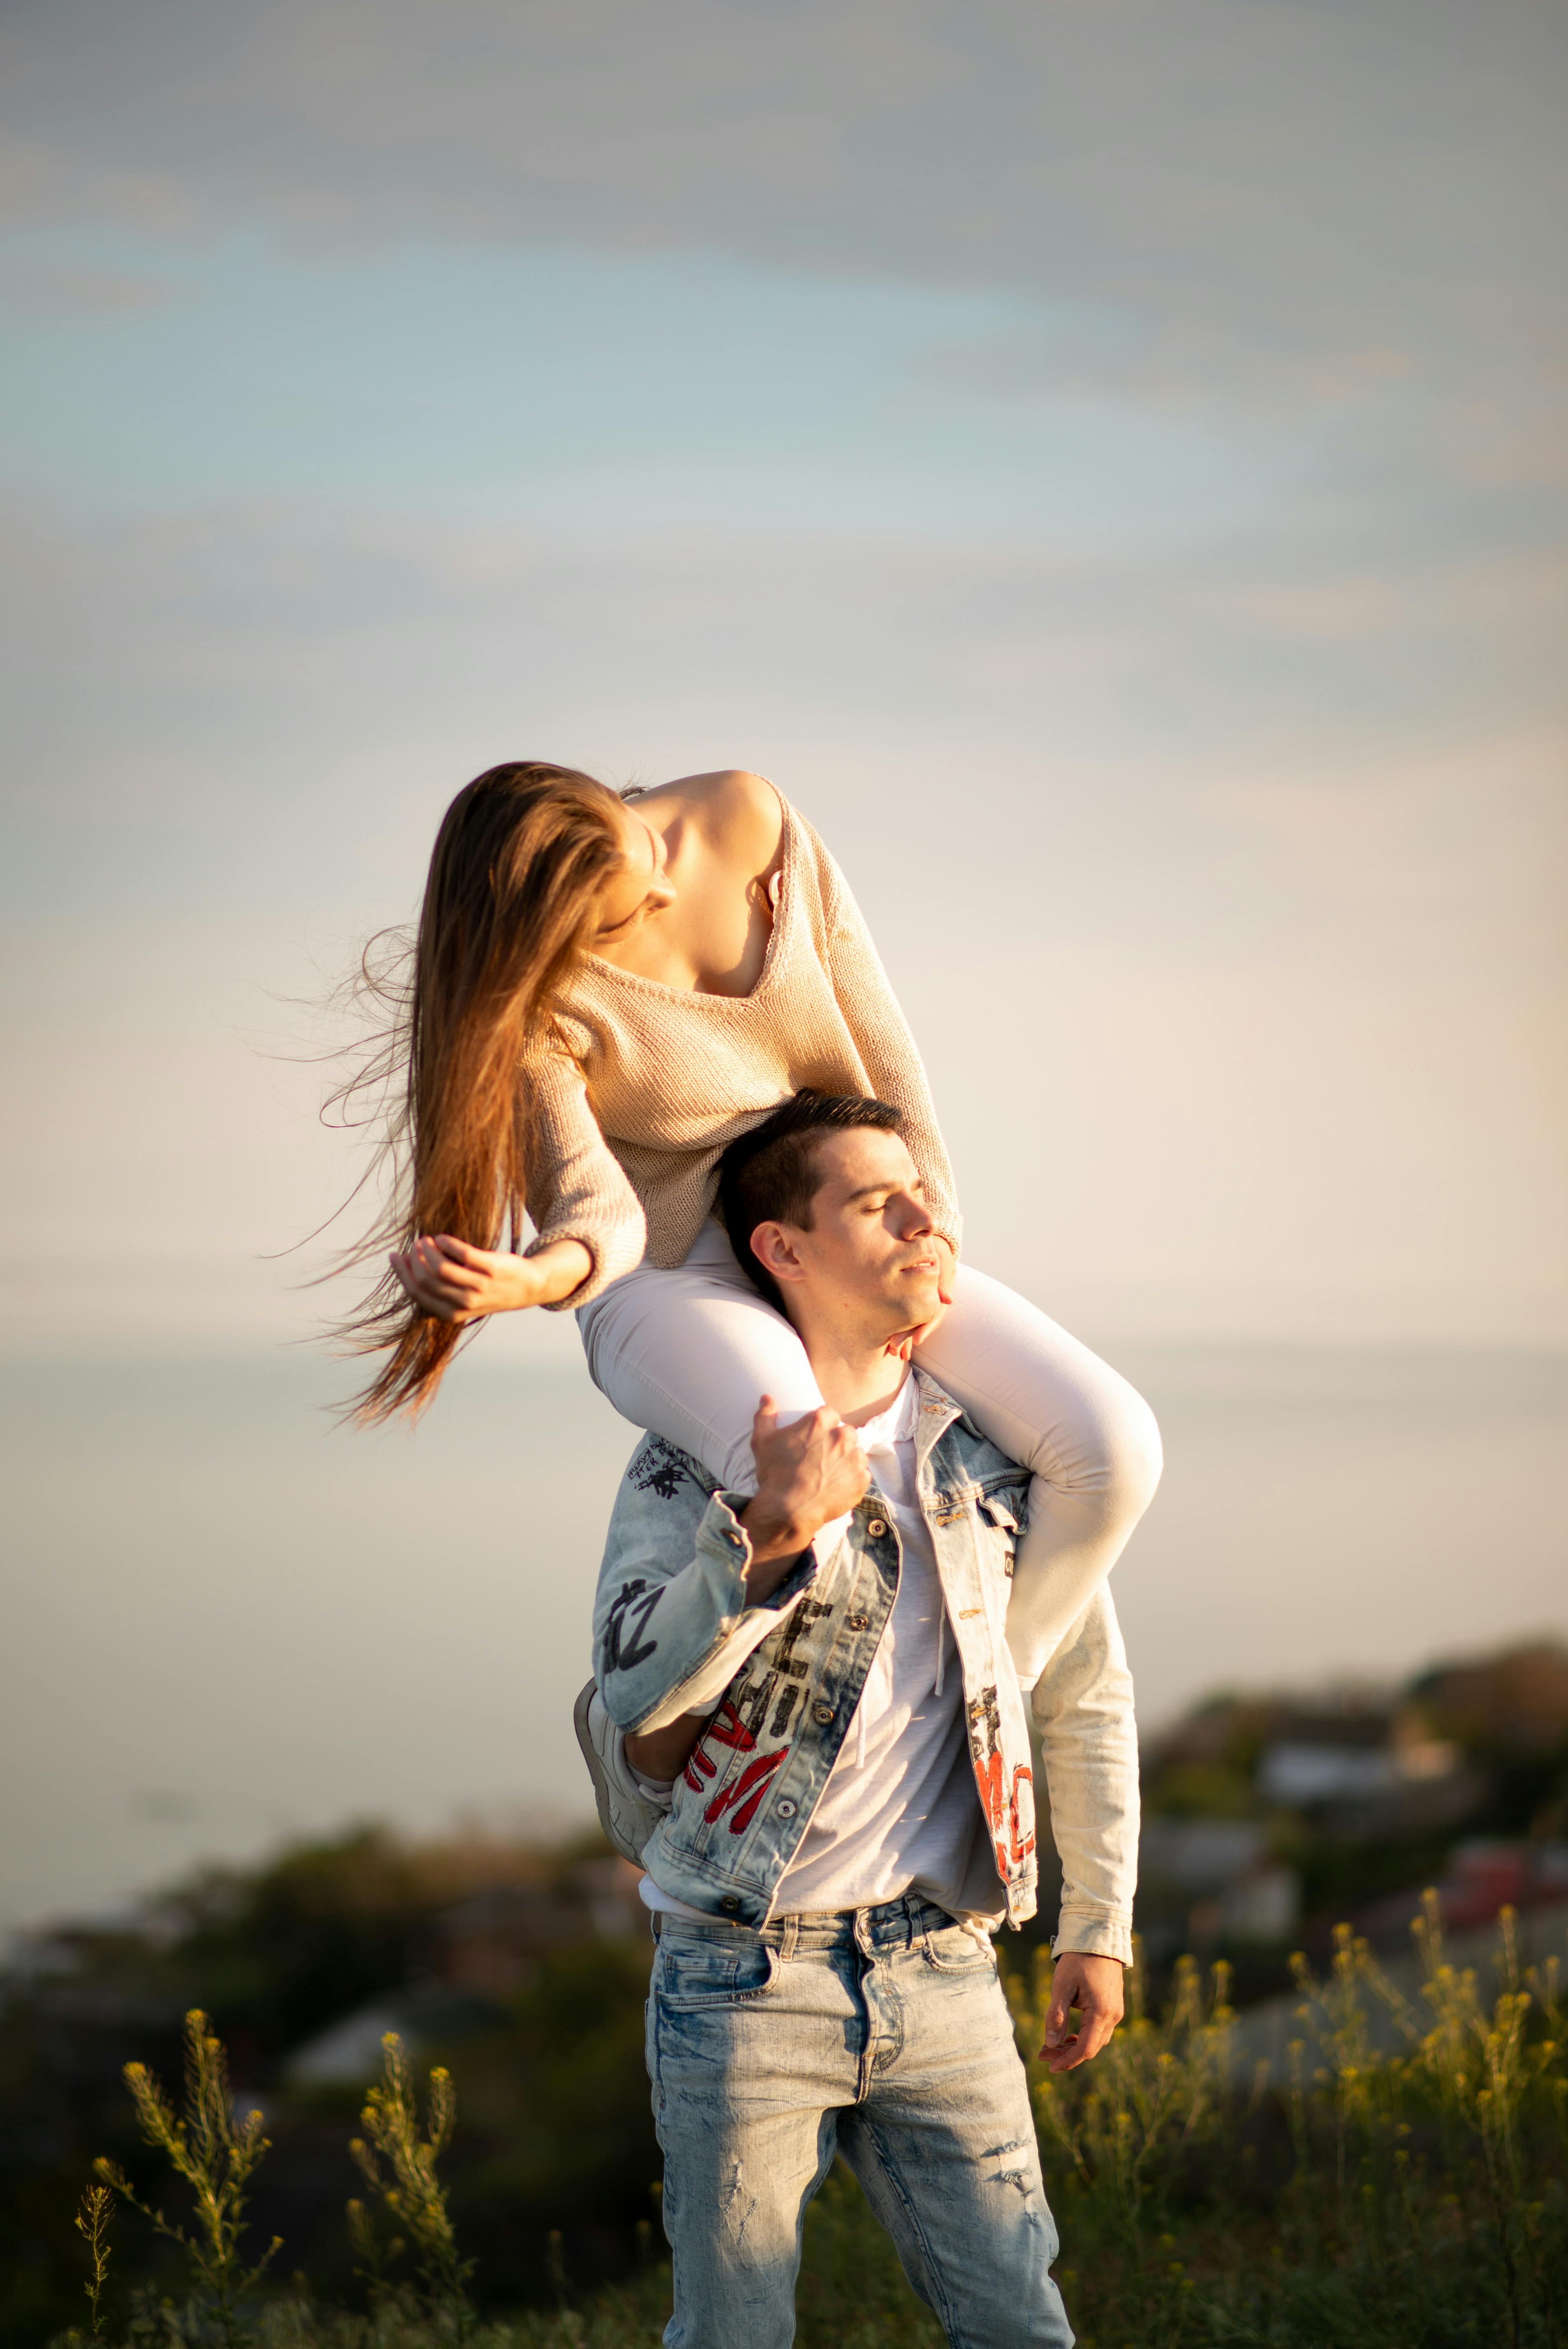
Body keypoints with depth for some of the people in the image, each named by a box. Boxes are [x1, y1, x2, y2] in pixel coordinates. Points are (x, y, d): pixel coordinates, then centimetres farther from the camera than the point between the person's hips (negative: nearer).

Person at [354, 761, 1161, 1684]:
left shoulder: (748, 818, -11)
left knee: (1115, 1443, -15)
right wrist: (536, 1279, -51)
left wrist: (927, 1221, -7)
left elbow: (865, 1014, -3)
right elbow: (596, 1210, -27)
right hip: (674, 1274, -5)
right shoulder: (528, 997, -21)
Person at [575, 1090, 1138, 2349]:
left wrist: (1099, 1927, 17)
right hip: (743, 1977, -2)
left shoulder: (991, 1444, 7)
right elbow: (633, 1697, -16)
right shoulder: (694, 1459, -3)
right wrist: (769, 1536, -27)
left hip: (943, 1971, 3)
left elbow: (1087, 1693, 17)